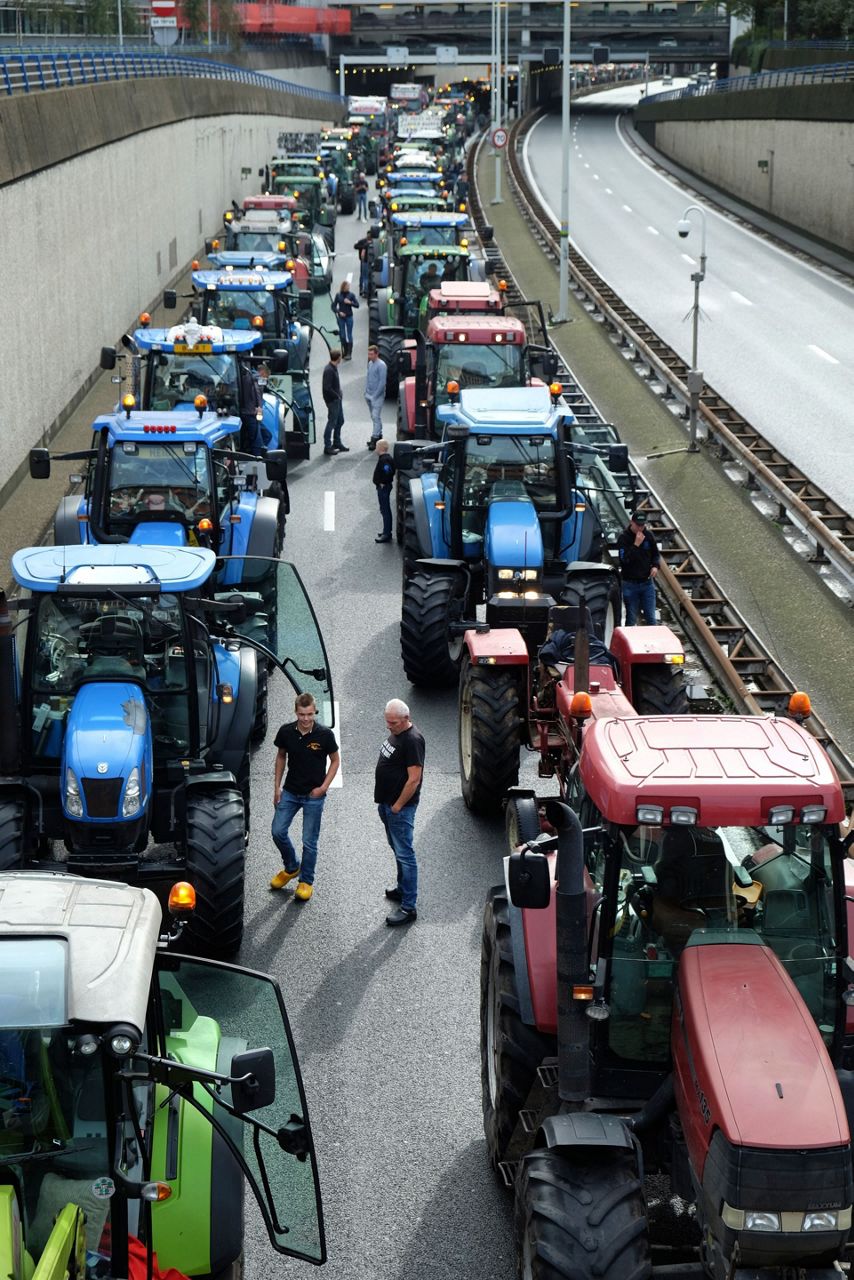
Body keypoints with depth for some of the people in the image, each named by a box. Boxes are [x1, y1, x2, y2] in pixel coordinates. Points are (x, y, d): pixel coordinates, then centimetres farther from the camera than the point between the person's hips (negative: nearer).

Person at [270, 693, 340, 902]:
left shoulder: (325, 735, -15)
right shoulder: (286, 732, -7)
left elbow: (335, 760, -2)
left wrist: (323, 787, -10)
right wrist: (277, 787, 5)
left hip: (314, 795, -3)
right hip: (290, 791, 3)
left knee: (309, 841, 3)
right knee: (278, 832, 2)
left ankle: (306, 881, 20)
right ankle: (291, 868, 28)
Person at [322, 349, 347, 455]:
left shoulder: (334, 368, 8)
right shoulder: (329, 370, -22)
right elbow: (327, 388, -25)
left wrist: (339, 395, 5)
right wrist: (337, 396, -16)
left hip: (337, 399, 10)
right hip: (332, 400, -10)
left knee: (340, 421, 18)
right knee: (332, 422, -2)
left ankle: (337, 443, 29)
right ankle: (327, 446, 6)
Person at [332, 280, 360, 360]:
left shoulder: (351, 294, -1)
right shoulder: (338, 295, 0)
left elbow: (357, 305, -3)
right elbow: (333, 306, 3)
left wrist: (350, 303, -18)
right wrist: (339, 312, -11)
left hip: (349, 317, -1)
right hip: (341, 317, 1)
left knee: (349, 335, -2)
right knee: (342, 335, 5)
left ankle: (349, 354, -2)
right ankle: (345, 352, 15)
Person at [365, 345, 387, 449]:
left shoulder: (381, 365, -15)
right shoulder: (370, 363, 8)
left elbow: (382, 382, -17)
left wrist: (375, 395, -17)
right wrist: (366, 391, 9)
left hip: (377, 396, -8)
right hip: (369, 395, 8)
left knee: (376, 417, -11)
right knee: (374, 417, 14)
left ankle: (374, 439, -12)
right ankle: (379, 436, 24)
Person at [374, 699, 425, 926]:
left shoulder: (412, 741, -23)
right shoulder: (395, 733, 7)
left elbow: (414, 779, -25)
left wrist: (398, 806, -18)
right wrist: (384, 802, 18)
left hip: (401, 807, -10)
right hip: (387, 803, 10)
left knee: (404, 854, -6)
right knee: (397, 849, 22)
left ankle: (408, 907, -4)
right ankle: (403, 888, 37)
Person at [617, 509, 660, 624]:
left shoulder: (648, 536, 2)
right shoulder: (624, 538, -10)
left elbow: (655, 554, 17)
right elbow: (624, 559, -20)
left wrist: (655, 566, -3)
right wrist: (636, 544, -23)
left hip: (647, 582, 3)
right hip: (630, 584, -3)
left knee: (650, 617, 5)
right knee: (631, 618, 5)